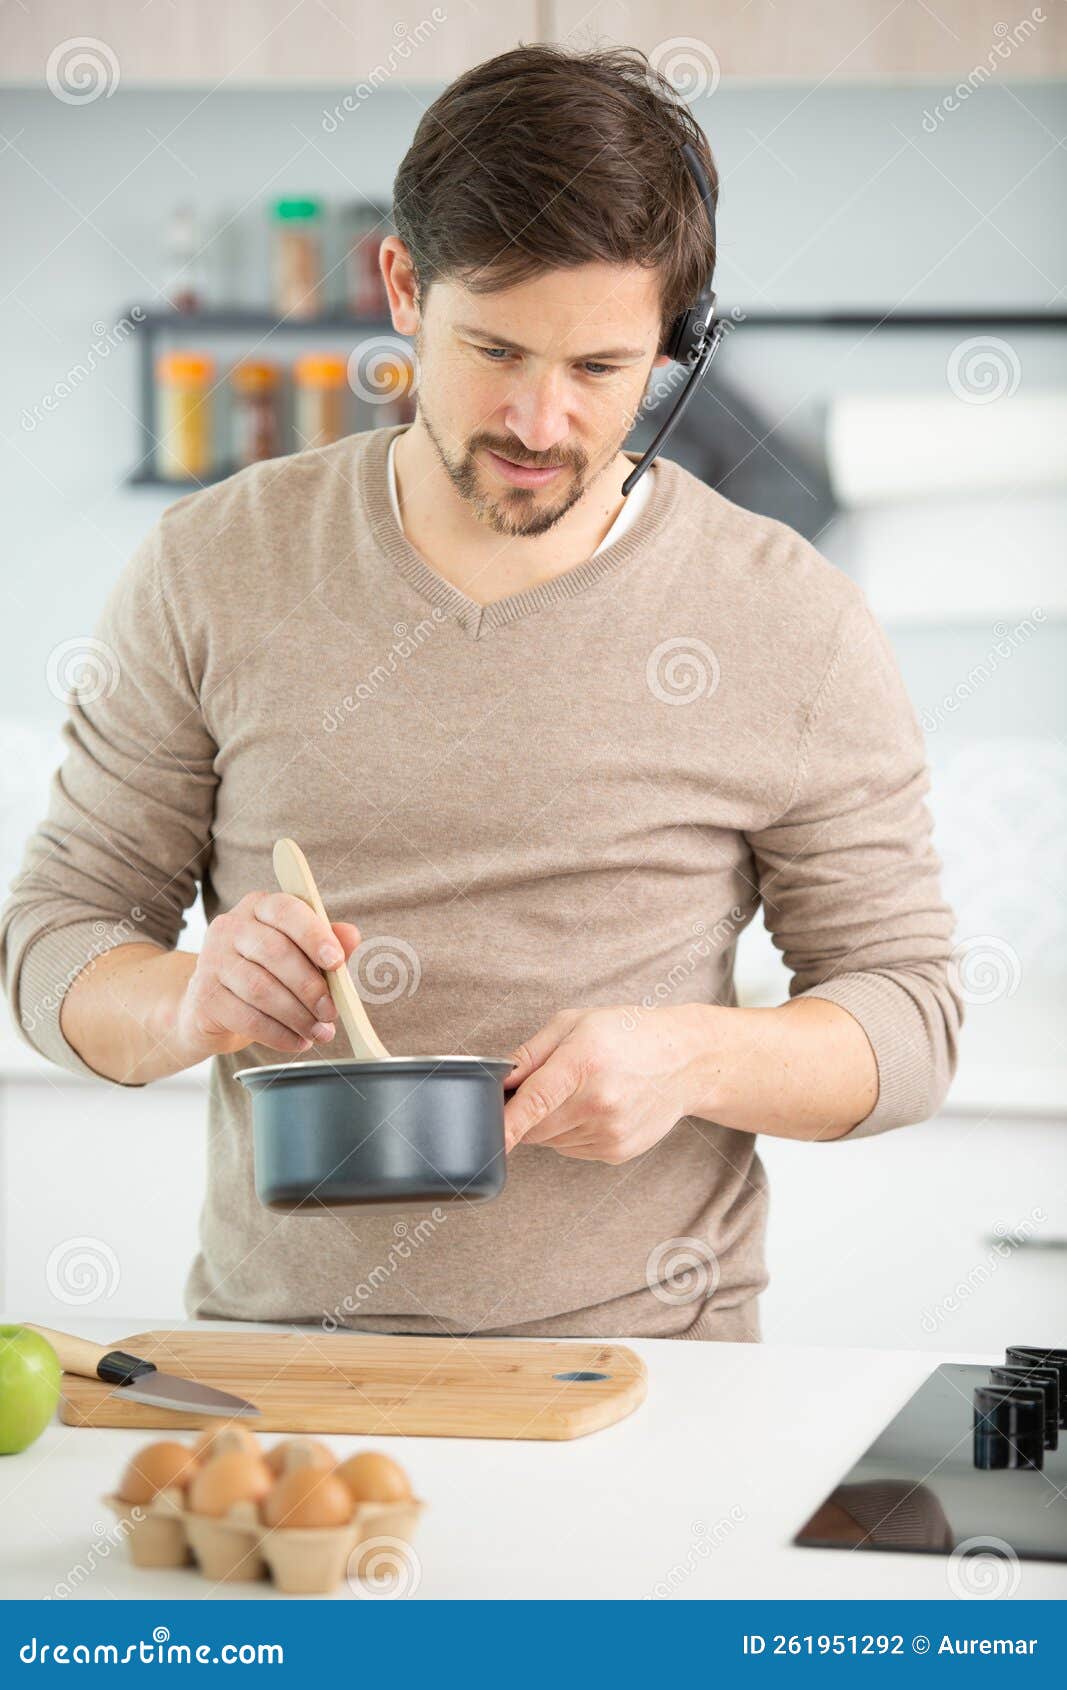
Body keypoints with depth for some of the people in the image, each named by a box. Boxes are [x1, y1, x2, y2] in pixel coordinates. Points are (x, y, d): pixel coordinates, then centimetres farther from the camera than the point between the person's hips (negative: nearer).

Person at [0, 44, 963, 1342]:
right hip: (271, 1351, 1)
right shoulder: (211, 570, 5)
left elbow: (906, 1016, 6)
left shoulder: (799, 627, 1)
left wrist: (691, 1061, -14)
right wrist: (188, 1003, -13)